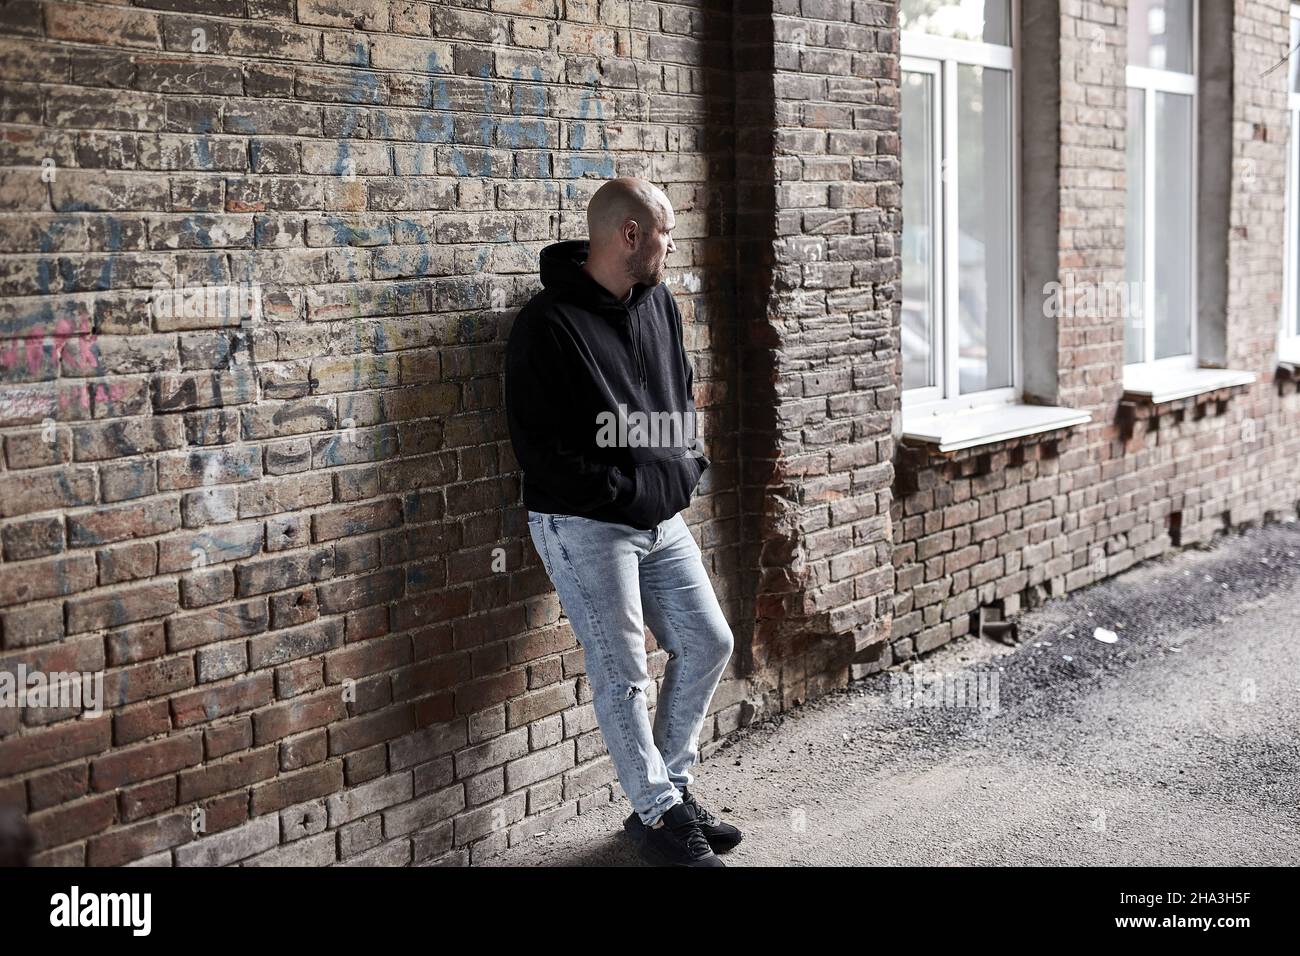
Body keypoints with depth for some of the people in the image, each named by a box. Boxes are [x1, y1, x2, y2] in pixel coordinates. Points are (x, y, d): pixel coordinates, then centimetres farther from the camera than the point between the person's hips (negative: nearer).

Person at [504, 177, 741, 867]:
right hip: (584, 526, -8)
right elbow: (539, 449, -17)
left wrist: (689, 464, 3)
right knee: (622, 673, -1)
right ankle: (659, 815, 14)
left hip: (662, 520, 8)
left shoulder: (658, 304, 7)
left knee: (708, 642, 10)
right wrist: (628, 491, -17)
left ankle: (671, 786, 26)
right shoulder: (548, 324, -16)